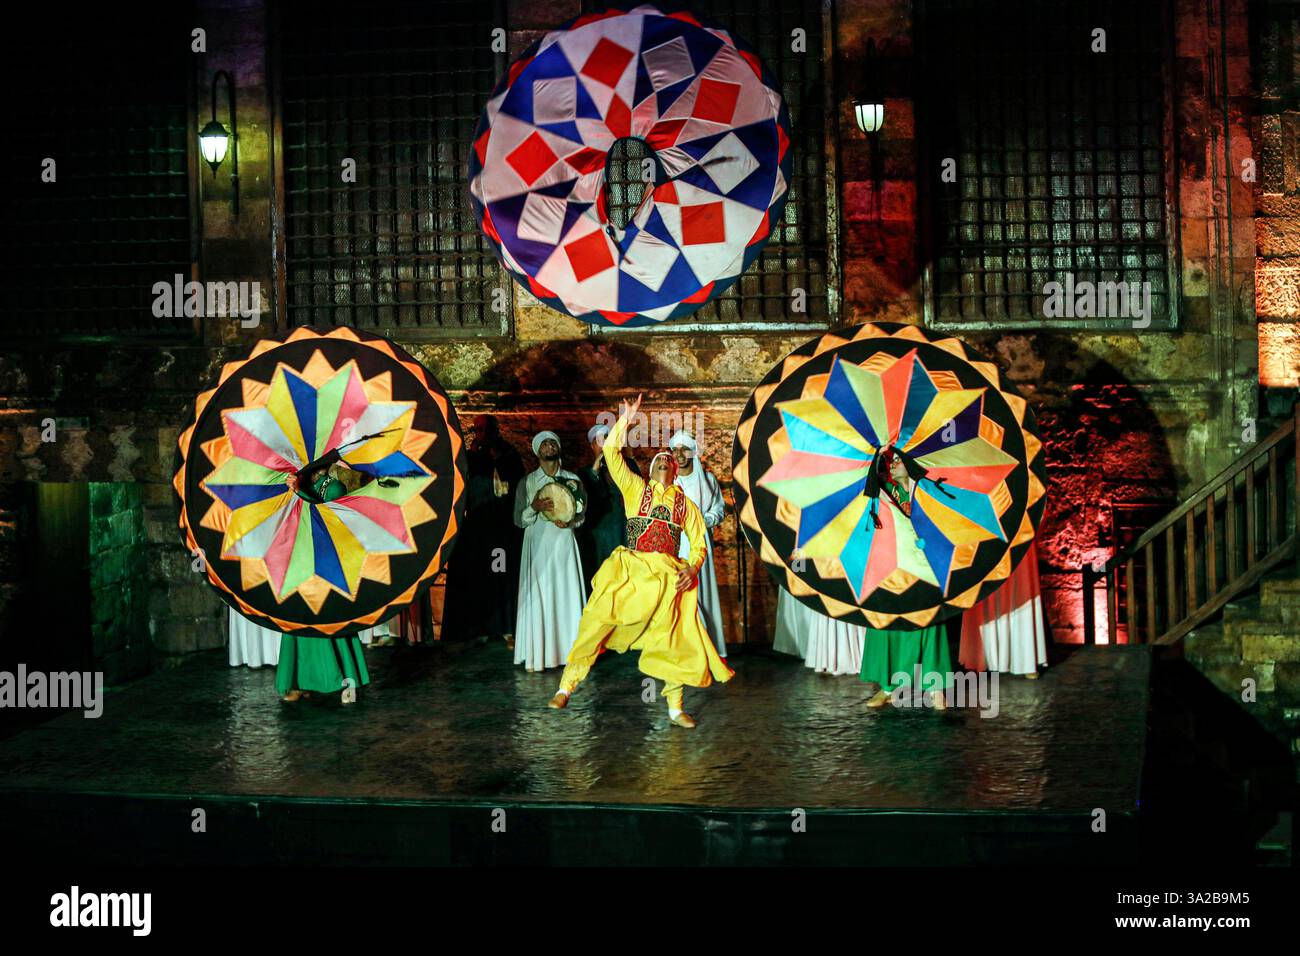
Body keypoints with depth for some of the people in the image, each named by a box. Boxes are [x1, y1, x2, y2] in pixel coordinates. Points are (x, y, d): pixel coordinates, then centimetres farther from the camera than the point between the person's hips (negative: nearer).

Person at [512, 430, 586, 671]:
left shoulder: (572, 479, 9)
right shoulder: (527, 482, 5)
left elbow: (581, 514, 13)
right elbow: (518, 519, 3)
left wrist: (569, 520, -9)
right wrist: (534, 508, -15)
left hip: (564, 544, 2)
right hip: (538, 545, -2)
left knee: (566, 594, -1)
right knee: (538, 596, -5)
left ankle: (570, 651, 4)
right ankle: (537, 655, -4)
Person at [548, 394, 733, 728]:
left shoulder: (687, 505, 15)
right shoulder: (635, 488, 11)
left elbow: (699, 545, 13)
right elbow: (611, 451, 2)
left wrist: (692, 568, -6)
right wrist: (625, 420, -4)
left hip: (666, 577, 2)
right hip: (629, 570, -1)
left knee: (673, 639, -1)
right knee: (596, 624, -7)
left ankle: (675, 707, 9)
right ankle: (566, 686, 3)